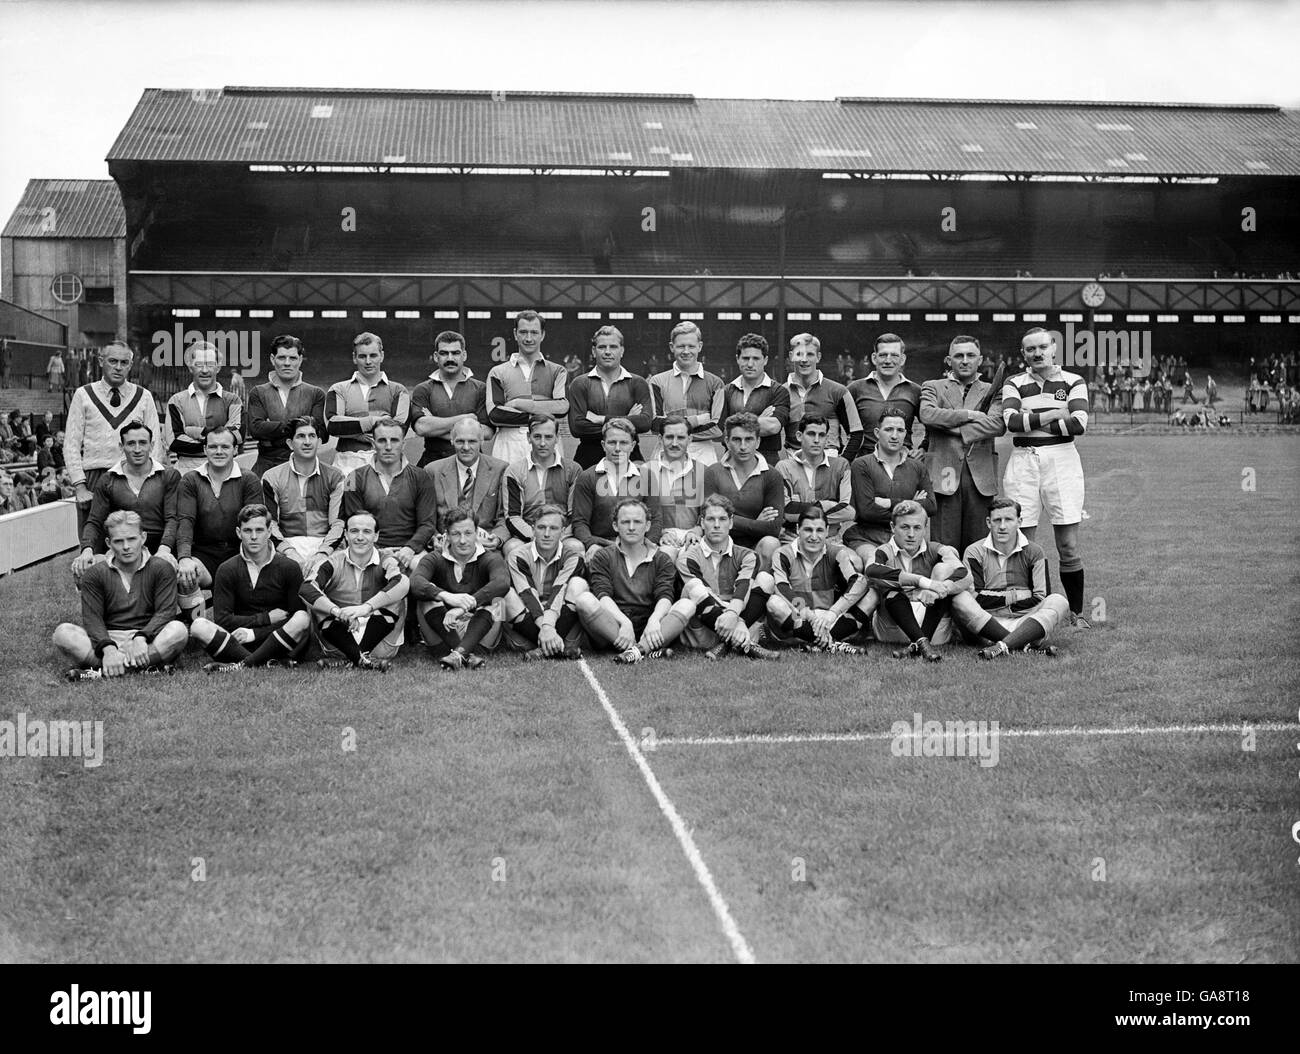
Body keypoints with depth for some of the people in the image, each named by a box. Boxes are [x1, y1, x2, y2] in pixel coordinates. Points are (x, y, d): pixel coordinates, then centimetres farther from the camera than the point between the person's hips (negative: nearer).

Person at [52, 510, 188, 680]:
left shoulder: (161, 569, 7)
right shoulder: (94, 575, 10)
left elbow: (165, 612, -4)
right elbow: (92, 618, -3)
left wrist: (141, 638, -24)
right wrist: (108, 649, -24)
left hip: (149, 642, -1)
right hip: (107, 639, 1)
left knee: (178, 630, -32)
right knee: (62, 632, -25)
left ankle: (100, 670, -35)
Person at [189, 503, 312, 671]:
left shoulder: (289, 568, 2)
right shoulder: (227, 570, 6)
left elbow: (297, 618, -2)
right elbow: (222, 619, -1)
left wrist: (255, 633, -10)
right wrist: (267, 618, -5)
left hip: (278, 643, -1)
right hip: (240, 644, 1)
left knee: (303, 619, -30)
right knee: (198, 626, -24)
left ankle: (242, 664, -30)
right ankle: (270, 663, -35)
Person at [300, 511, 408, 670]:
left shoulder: (385, 562, 0)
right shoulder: (333, 563, 1)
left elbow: (403, 583, -25)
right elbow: (305, 588, -18)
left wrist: (366, 607, -38)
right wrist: (337, 611, -35)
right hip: (339, 640, 1)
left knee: (395, 597, -20)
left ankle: (349, 660, -26)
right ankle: (362, 659, -30)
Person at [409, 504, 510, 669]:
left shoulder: (491, 559, 0)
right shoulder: (434, 559, 2)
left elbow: (502, 583, -25)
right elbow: (415, 582, -21)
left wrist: (464, 606, -39)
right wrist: (447, 596, -42)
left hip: (477, 631, 0)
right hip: (442, 631, 1)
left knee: (497, 601, -24)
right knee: (426, 599, -22)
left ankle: (459, 653, -45)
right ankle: (466, 655, -39)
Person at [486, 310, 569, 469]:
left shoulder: (557, 371, 13)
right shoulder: (498, 372, 11)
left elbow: (563, 407, -5)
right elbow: (494, 415, -2)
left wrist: (518, 403, -5)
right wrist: (535, 416, -7)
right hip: (508, 446, 0)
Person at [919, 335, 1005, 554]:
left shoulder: (992, 391, 14)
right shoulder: (932, 387, 13)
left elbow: (998, 425, -5)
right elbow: (927, 415, -9)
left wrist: (955, 429, -9)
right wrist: (969, 415, -7)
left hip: (980, 477, 1)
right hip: (945, 474, -1)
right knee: (945, 546, -4)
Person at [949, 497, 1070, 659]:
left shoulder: (1034, 552, 9)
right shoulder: (974, 552, 5)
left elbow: (1040, 599, 0)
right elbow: (974, 600, -5)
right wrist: (1015, 597, -3)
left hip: (1025, 619, 1)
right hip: (986, 622, -1)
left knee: (1059, 602, -23)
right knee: (959, 600, -28)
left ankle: (1003, 645, -42)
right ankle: (1029, 643, -39)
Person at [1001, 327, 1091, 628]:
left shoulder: (1073, 382, 7)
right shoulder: (1014, 384, 10)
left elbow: (1079, 424, -8)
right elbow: (1011, 421, -8)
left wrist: (1033, 422, -6)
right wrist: (1053, 415, -9)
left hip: (1061, 459, -1)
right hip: (1023, 462, 1)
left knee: (1069, 547, -3)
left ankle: (1076, 612, 7)